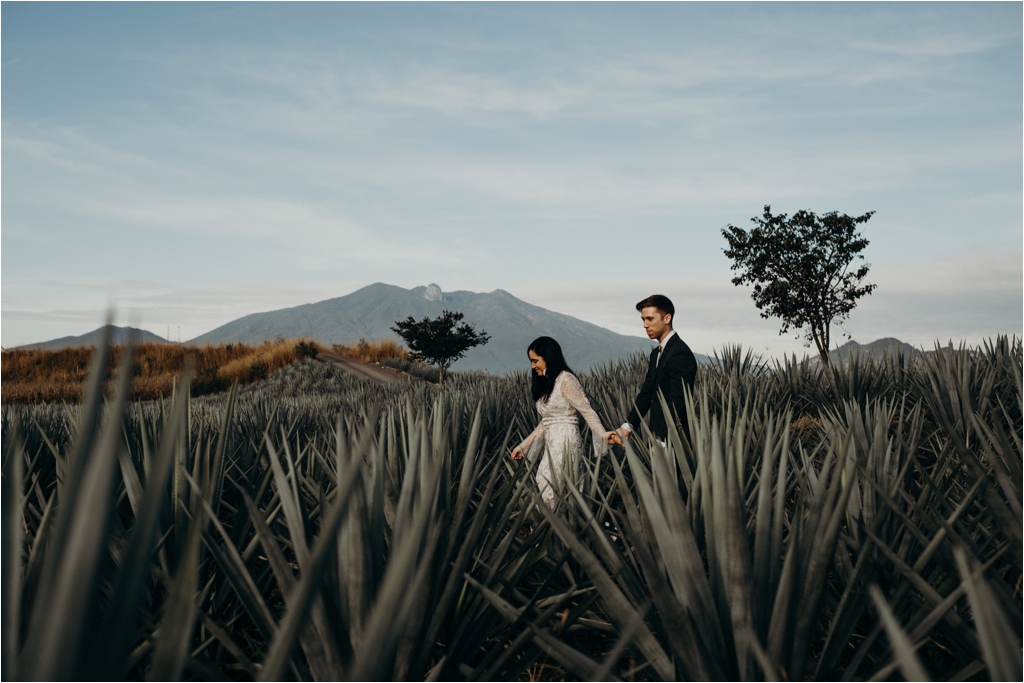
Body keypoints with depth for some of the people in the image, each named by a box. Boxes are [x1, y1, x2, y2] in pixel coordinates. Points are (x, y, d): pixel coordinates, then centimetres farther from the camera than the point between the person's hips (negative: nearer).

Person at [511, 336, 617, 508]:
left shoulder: (565, 380, -6)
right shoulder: (545, 384, 19)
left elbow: (587, 411, -11)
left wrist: (602, 435, -25)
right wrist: (523, 446, 21)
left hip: (565, 442, -8)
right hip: (552, 444, 8)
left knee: (550, 490, -15)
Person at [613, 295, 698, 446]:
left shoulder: (680, 354, -16)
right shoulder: (656, 354, 14)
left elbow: (677, 404, -22)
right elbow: (646, 394, 11)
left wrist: (661, 444, -24)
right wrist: (627, 426, -2)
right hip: (659, 436, 8)